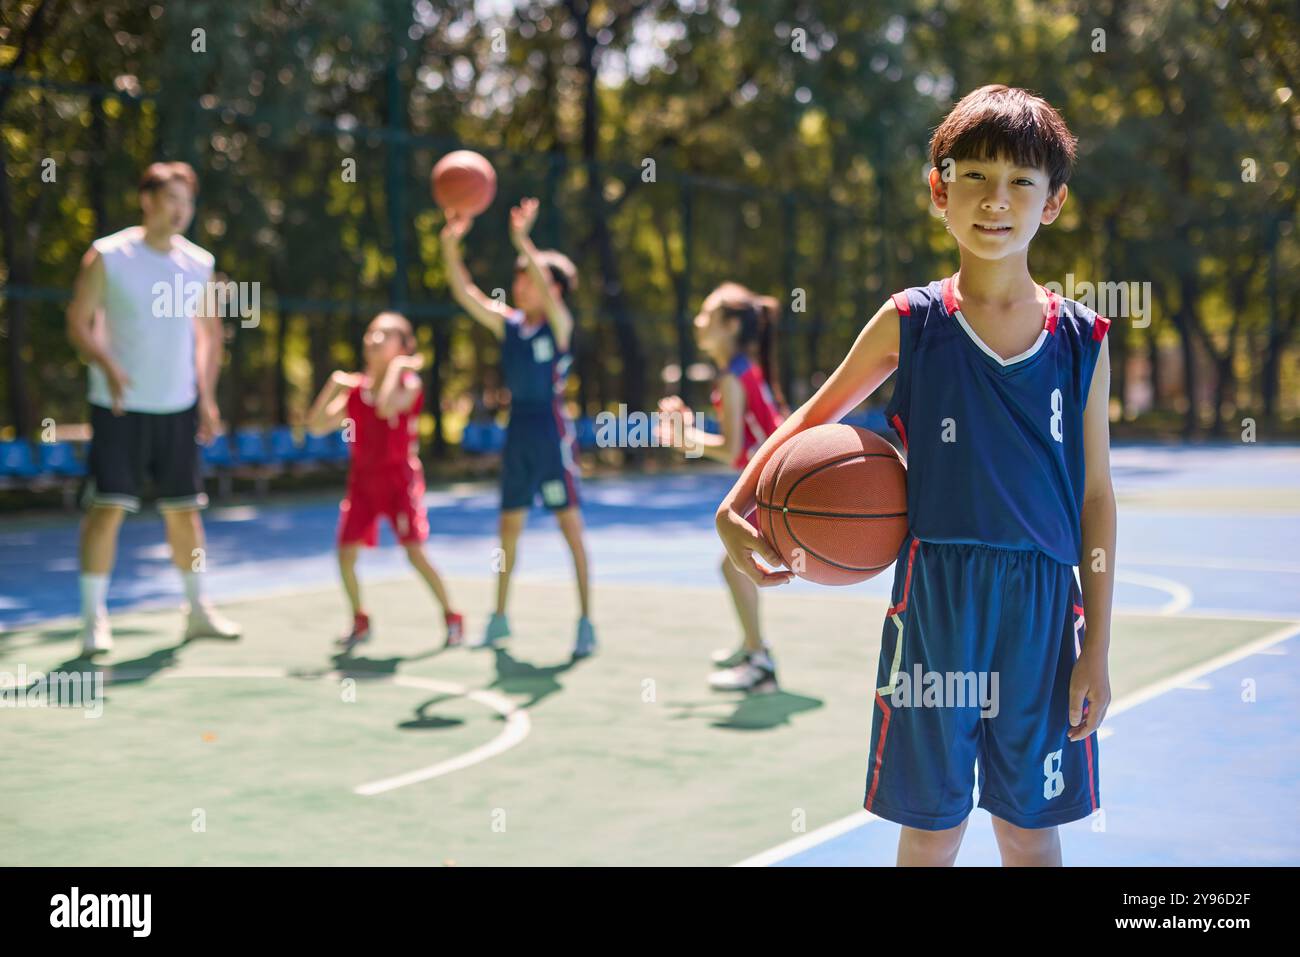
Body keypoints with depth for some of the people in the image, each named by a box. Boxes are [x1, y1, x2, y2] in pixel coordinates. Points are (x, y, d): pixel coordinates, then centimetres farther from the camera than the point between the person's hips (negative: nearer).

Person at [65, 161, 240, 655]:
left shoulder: (199, 263, 6)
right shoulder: (108, 257, -6)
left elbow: (209, 332, 16)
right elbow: (78, 322, -6)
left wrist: (207, 397, 9)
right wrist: (108, 368, -23)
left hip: (178, 407, 4)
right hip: (120, 408, -4)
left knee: (184, 509, 10)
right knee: (108, 506, -9)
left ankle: (198, 611, 23)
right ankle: (93, 617, 0)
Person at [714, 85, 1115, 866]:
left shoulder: (1082, 340, 1)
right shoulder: (910, 323, -2)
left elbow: (1097, 498, 3)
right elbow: (813, 418, 10)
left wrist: (1096, 650, 1)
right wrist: (735, 507, -6)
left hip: (1041, 607, 1)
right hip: (934, 602, -1)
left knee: (1030, 830, 11)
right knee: (931, 828, 9)